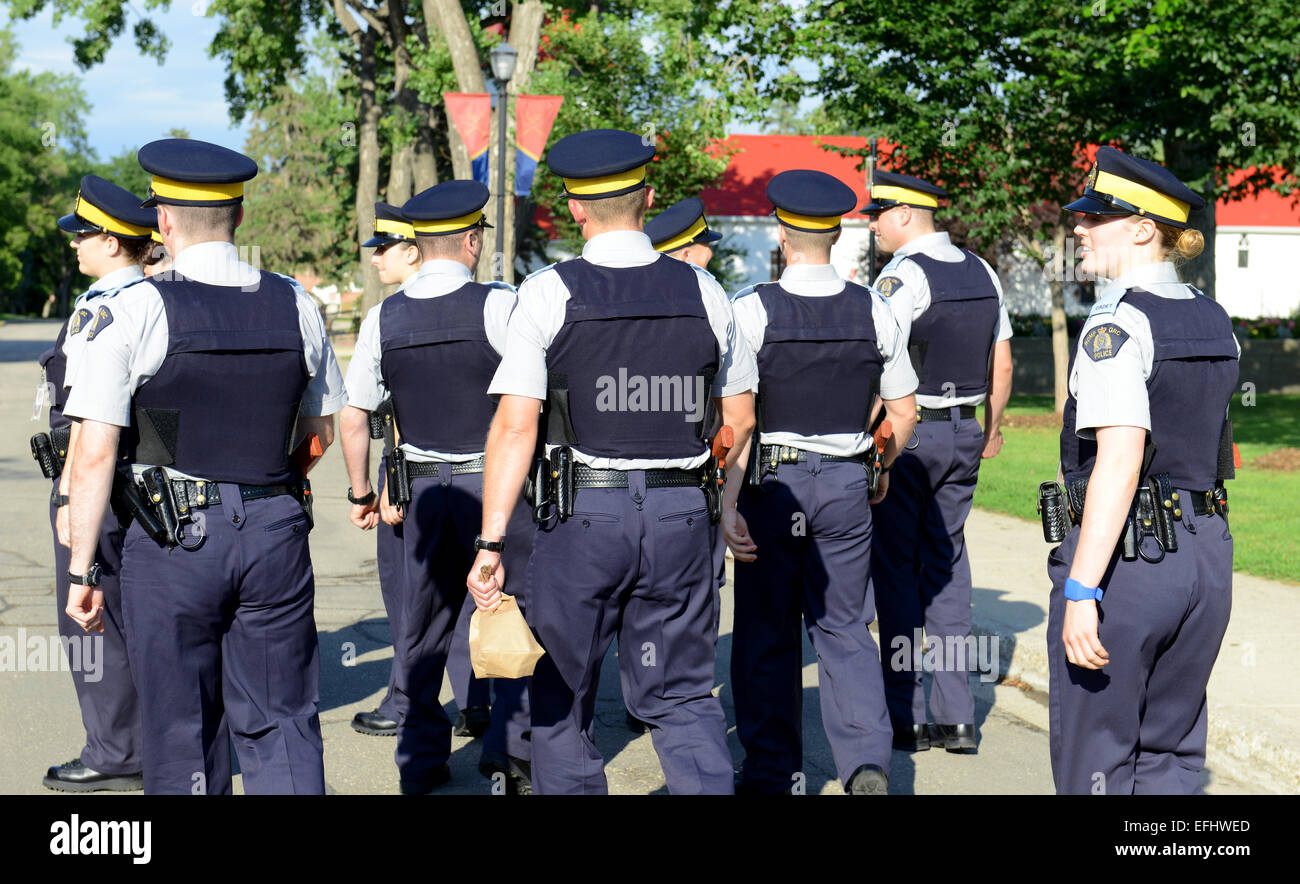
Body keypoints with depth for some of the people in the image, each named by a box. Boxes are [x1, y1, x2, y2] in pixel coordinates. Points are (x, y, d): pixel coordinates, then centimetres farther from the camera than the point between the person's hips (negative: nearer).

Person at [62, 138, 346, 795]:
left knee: (182, 736, 9)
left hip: (173, 540, -3)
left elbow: (94, 454, -10)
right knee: (282, 723, 10)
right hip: (278, 531, 3)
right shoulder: (297, 306, 4)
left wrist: (81, 571, -3)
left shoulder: (134, 311, -9)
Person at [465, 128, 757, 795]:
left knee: (561, 694, 14)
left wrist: (490, 544, -11)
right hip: (683, 515, 3)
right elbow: (740, 420, 11)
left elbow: (515, 426, -13)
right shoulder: (703, 292, 3)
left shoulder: (548, 294, -7)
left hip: (582, 515, -3)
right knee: (682, 695, 13)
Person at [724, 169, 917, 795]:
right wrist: (879, 471, 24)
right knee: (843, 627, 13)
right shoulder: (874, 311, -1)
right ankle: (867, 761, 0)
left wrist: (729, 502, -15)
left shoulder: (750, 310, -12)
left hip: (771, 481, -3)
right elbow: (902, 411, 7)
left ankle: (772, 772, 18)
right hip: (848, 484, 3)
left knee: (767, 632, 10)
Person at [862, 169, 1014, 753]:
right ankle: (957, 718, 11)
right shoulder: (981, 272, 10)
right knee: (948, 567, 11)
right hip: (964, 432, 7)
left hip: (908, 433, -7)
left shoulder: (902, 276, -14)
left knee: (896, 569, 2)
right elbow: (1002, 364, 16)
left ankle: (905, 720, 4)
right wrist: (992, 429, 27)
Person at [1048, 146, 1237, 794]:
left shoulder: (1117, 323, -14)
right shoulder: (1214, 322, 10)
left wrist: (1081, 590, -25)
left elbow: (1120, 458, -23)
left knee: (1095, 761, 5)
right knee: (1171, 753, 16)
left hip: (1123, 554, -8)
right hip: (1207, 553, 8)